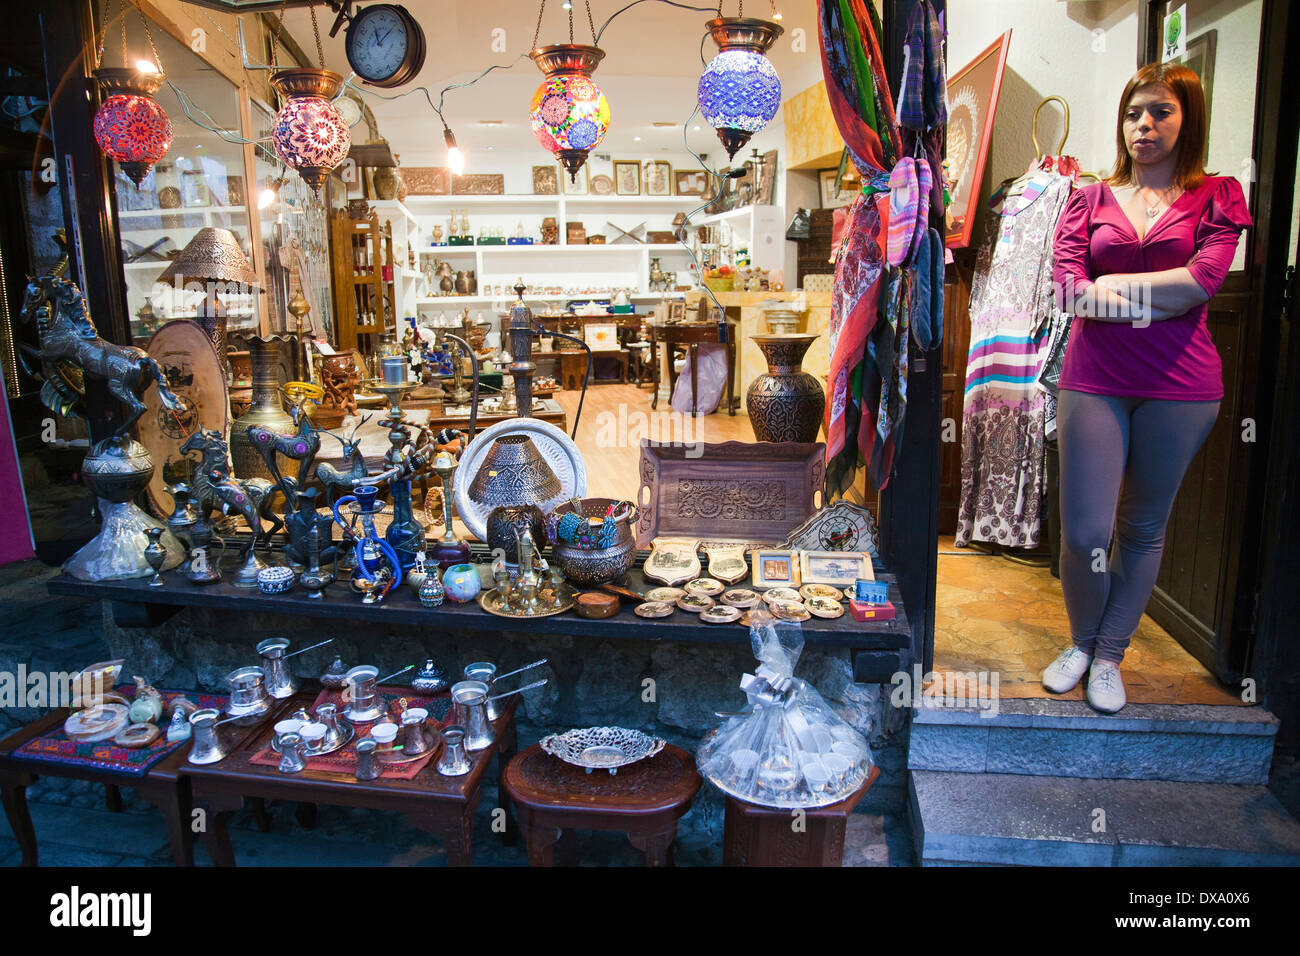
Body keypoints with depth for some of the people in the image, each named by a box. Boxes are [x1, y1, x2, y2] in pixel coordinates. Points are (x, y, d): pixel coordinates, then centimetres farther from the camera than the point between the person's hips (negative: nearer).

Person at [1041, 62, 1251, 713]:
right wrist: (1158, 299, -11)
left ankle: (1109, 655, 25)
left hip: (1179, 384, 0)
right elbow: (1068, 291, -6)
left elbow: (1204, 279, -11)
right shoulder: (1090, 200, 10)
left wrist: (1112, 284, -7)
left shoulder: (1216, 197, 8)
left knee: (1144, 530, 8)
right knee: (1084, 532, -4)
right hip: (1094, 379, 0)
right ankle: (1080, 642, 23)